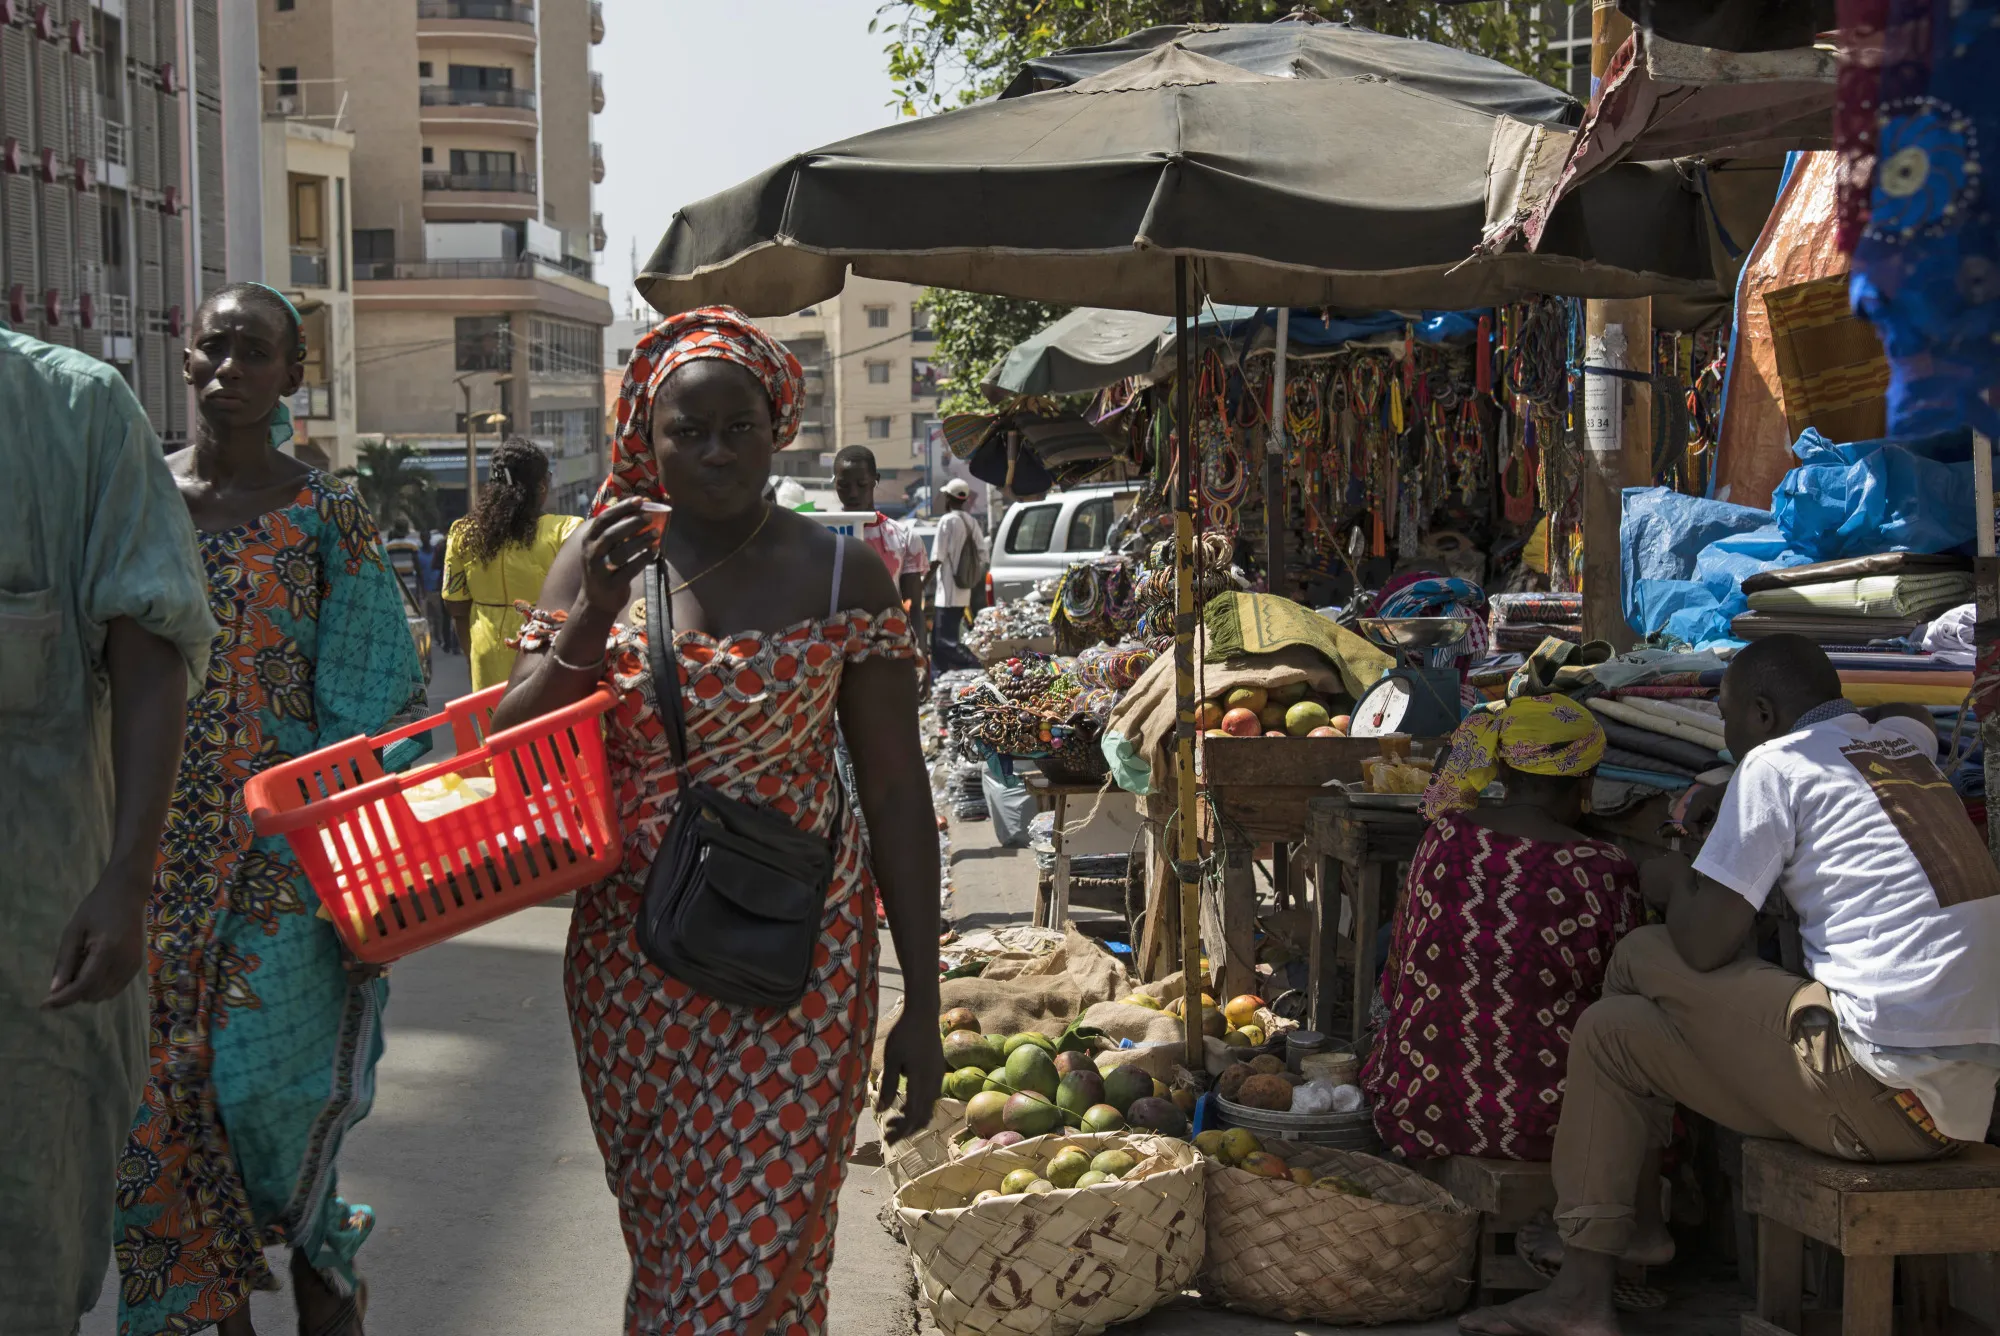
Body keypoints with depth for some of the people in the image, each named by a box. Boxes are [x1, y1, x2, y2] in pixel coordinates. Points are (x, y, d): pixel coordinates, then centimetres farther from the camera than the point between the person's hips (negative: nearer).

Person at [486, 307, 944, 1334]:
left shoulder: (841, 575, -3)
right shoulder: (596, 563, 1)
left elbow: (896, 793, -2)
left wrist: (920, 1005, -3)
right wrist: (593, 617, -17)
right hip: (630, 955, 3)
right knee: (662, 1242, 15)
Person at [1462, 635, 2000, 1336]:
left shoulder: (1778, 763, -6)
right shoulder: (1905, 744, 16)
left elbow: (1703, 943, -12)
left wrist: (1673, 880, 12)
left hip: (1879, 1093, -9)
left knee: (1641, 956, 3)